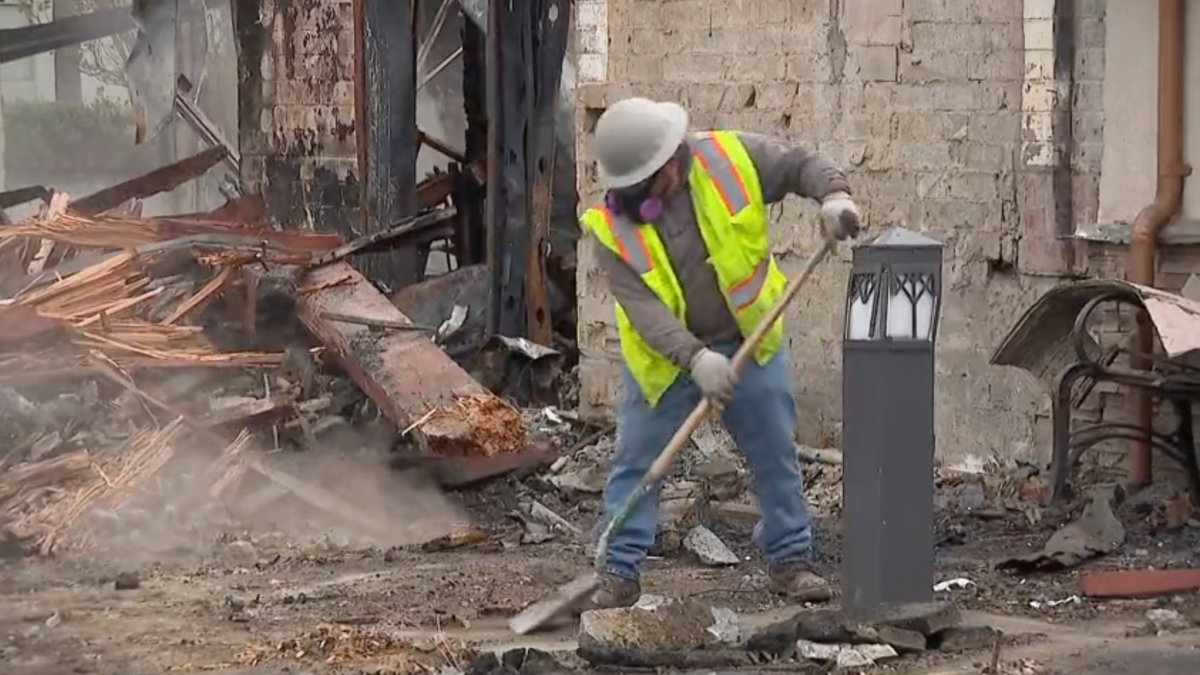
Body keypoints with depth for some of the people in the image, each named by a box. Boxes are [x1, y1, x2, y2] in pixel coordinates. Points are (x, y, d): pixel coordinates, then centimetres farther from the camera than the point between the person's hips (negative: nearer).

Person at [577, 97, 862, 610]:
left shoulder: (733, 157, -16)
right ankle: (620, 573, 9)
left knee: (776, 455, 7)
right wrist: (695, 358, -37)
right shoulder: (614, 226, -18)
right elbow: (641, 305, -25)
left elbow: (800, 165, -3)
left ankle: (790, 560, 20)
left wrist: (833, 195, -26)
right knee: (636, 462, 0)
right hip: (663, 356, -1)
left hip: (749, 341, 1)